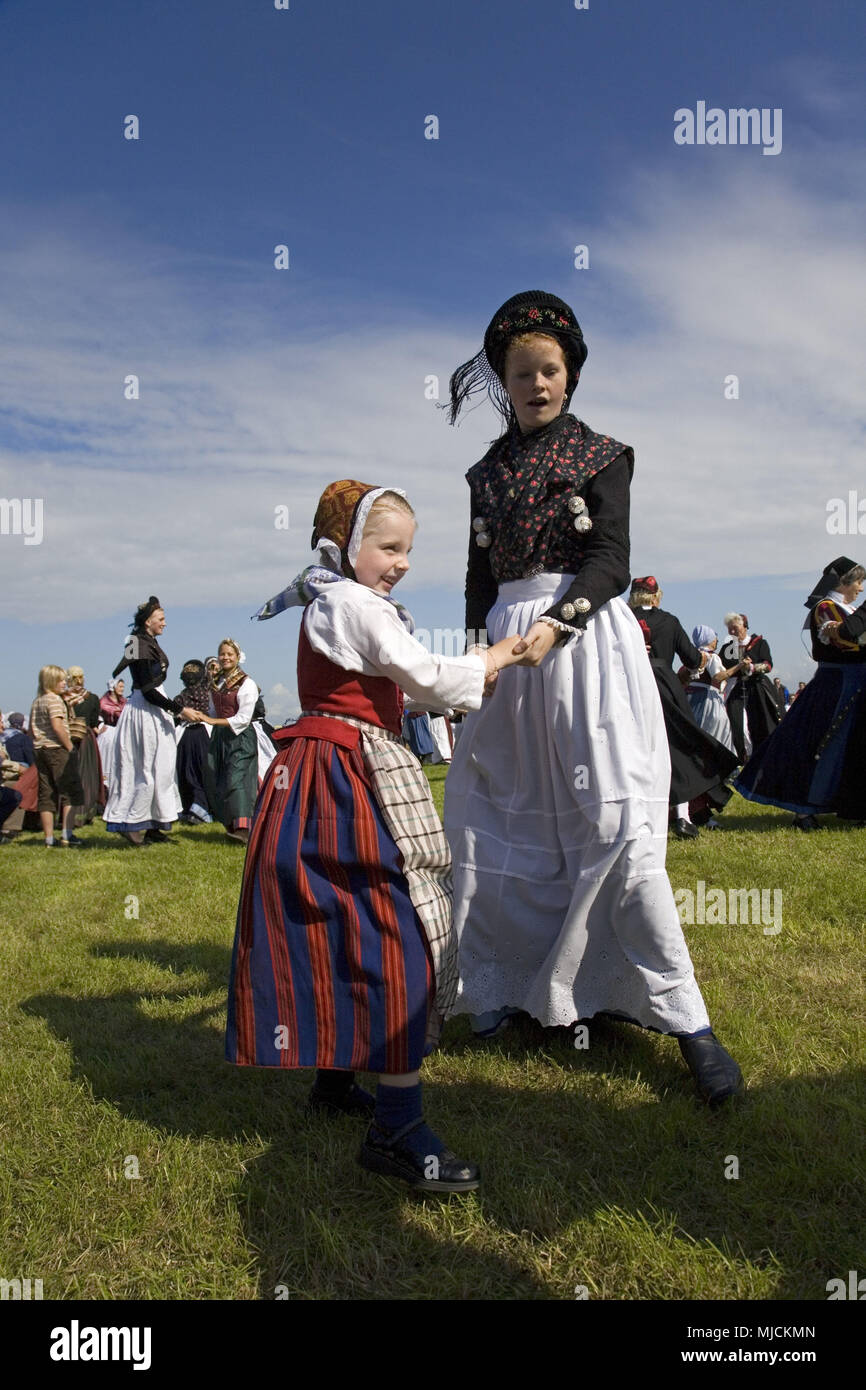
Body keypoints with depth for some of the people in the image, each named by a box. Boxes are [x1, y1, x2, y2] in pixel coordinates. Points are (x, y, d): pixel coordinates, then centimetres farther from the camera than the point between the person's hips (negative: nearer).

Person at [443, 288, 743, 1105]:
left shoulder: (600, 455, 5)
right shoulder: (486, 471, 17)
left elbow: (612, 559, -6)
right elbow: (480, 573, 16)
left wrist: (558, 622, -22)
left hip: (587, 640, -5)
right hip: (508, 647, 5)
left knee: (619, 825, -13)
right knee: (495, 818, 7)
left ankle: (686, 1019, -6)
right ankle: (506, 984, 24)